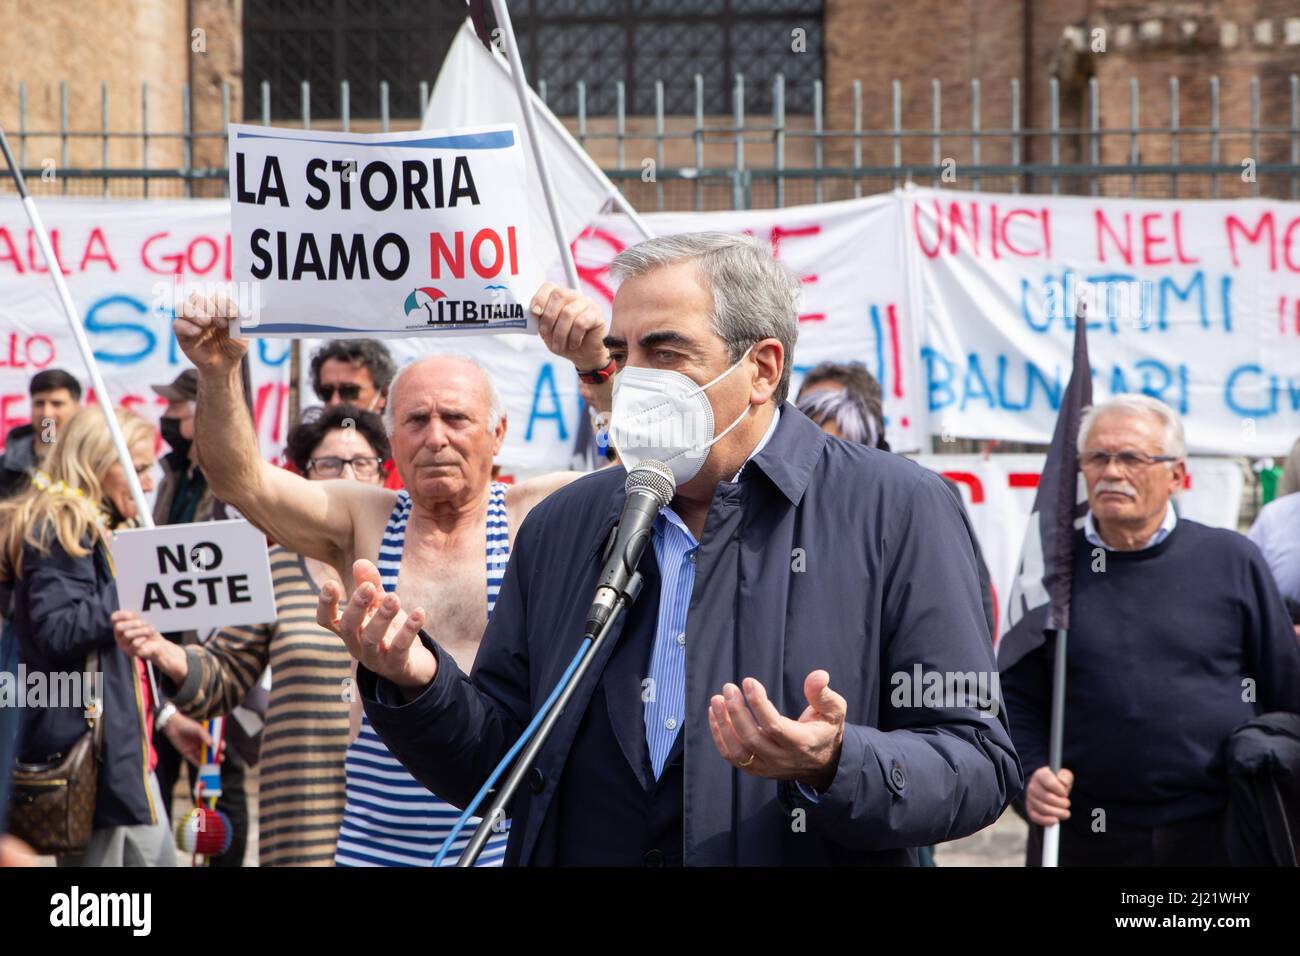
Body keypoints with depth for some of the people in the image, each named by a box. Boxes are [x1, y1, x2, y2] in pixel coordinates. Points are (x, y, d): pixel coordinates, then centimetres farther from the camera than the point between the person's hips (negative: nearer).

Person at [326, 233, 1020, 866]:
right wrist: (420, 685, -7)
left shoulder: (901, 514, -4)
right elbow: (500, 770, 11)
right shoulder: (560, 527, 9)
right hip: (577, 852, 2)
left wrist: (833, 767, -23)